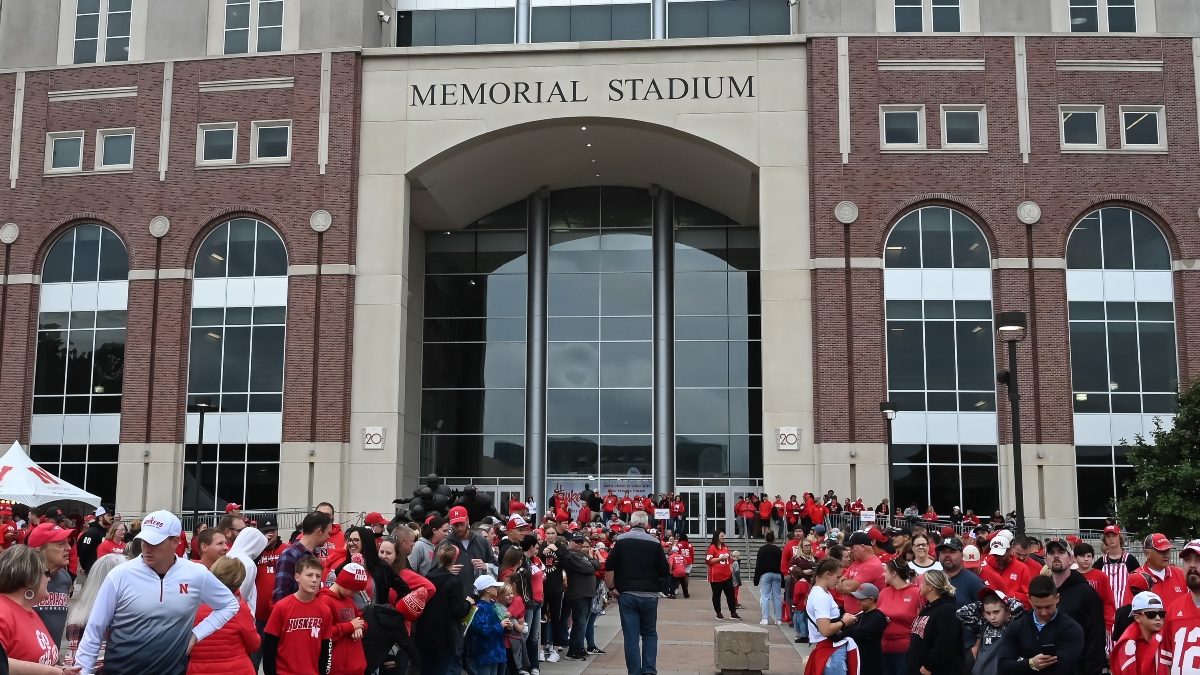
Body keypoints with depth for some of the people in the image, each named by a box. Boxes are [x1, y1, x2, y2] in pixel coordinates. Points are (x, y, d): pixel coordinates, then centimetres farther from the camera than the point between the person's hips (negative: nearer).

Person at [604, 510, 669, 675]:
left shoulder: (621, 541, -2)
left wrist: (611, 588, 3)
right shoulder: (654, 543, -2)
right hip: (650, 595, 1)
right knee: (649, 634, 15)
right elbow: (665, 572, -1)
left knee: (631, 636, 4)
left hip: (626, 594, -1)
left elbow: (609, 567, -7)